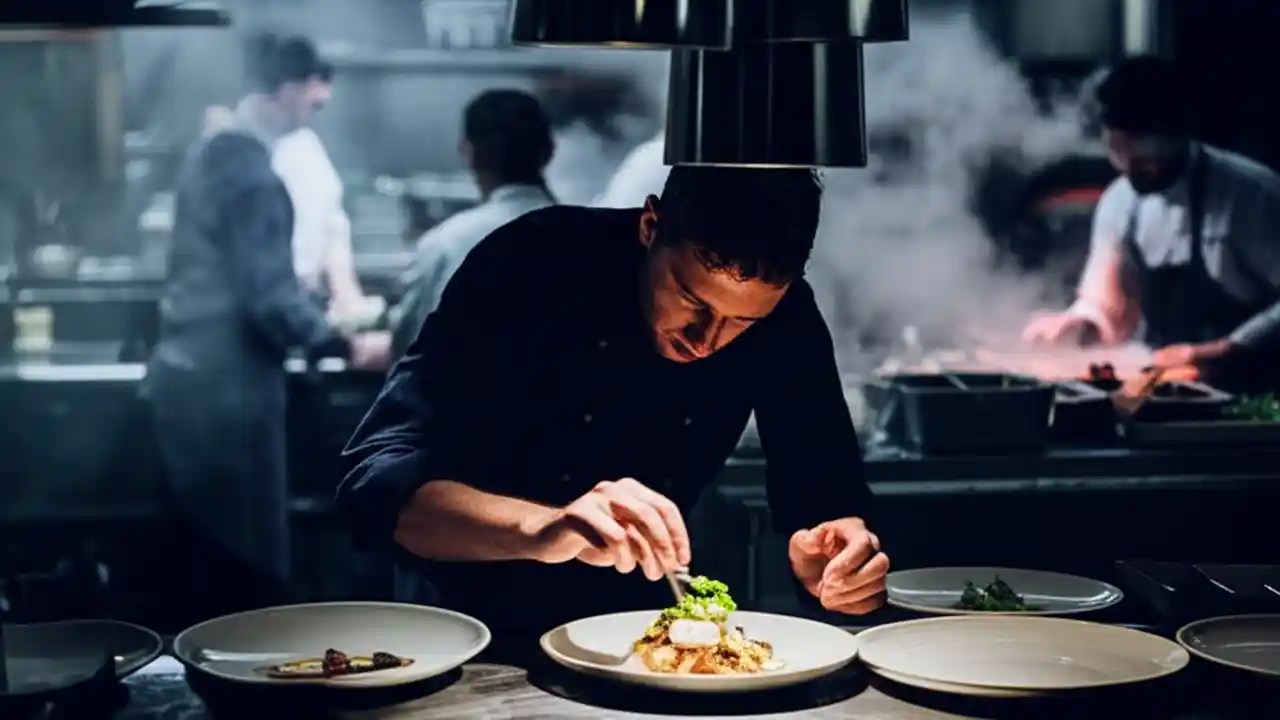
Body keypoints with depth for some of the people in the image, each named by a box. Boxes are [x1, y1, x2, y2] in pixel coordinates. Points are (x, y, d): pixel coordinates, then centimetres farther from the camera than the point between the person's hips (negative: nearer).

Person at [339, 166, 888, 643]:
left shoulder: (784, 316, -12)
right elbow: (375, 476, -27)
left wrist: (838, 551, -30)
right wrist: (539, 528, -42)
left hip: (639, 616, 2)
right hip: (474, 618, -2)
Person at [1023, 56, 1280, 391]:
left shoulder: (1250, 194, -15)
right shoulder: (1119, 202, 3)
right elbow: (1107, 309, 13)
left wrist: (1224, 351, -19)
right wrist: (1075, 324, -4)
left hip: (1245, 391, -5)